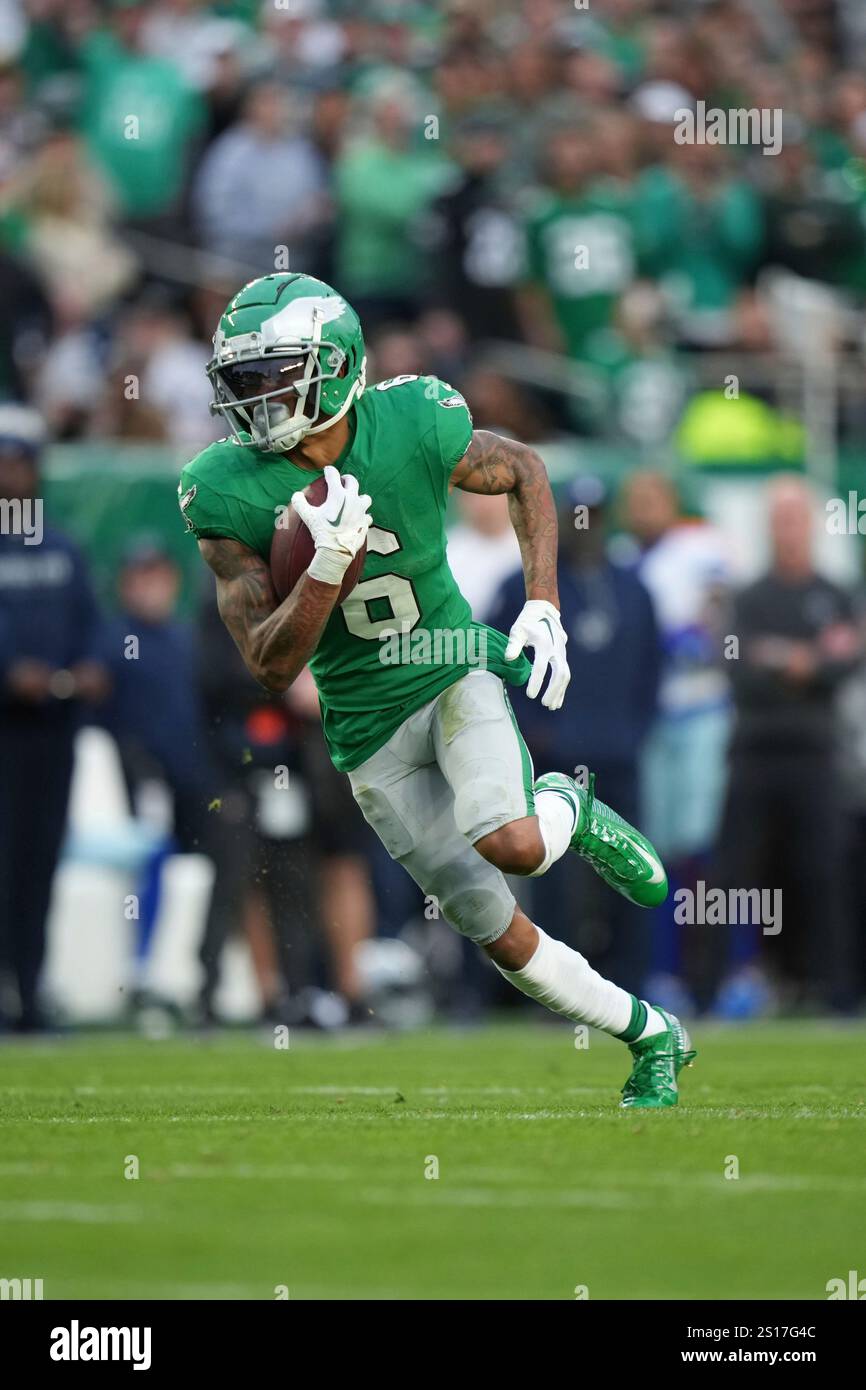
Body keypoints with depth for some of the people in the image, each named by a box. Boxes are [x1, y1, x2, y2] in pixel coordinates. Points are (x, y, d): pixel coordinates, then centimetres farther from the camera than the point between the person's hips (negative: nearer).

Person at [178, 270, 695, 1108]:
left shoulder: (415, 425, -17)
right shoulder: (228, 492, -17)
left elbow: (522, 473, 5)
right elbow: (271, 665, -18)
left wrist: (542, 607, -6)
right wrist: (328, 562, -33)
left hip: (455, 672, -1)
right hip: (367, 723, 1)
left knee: (512, 845, -30)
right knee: (500, 936, 2)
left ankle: (569, 811, 8)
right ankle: (653, 1039, 24)